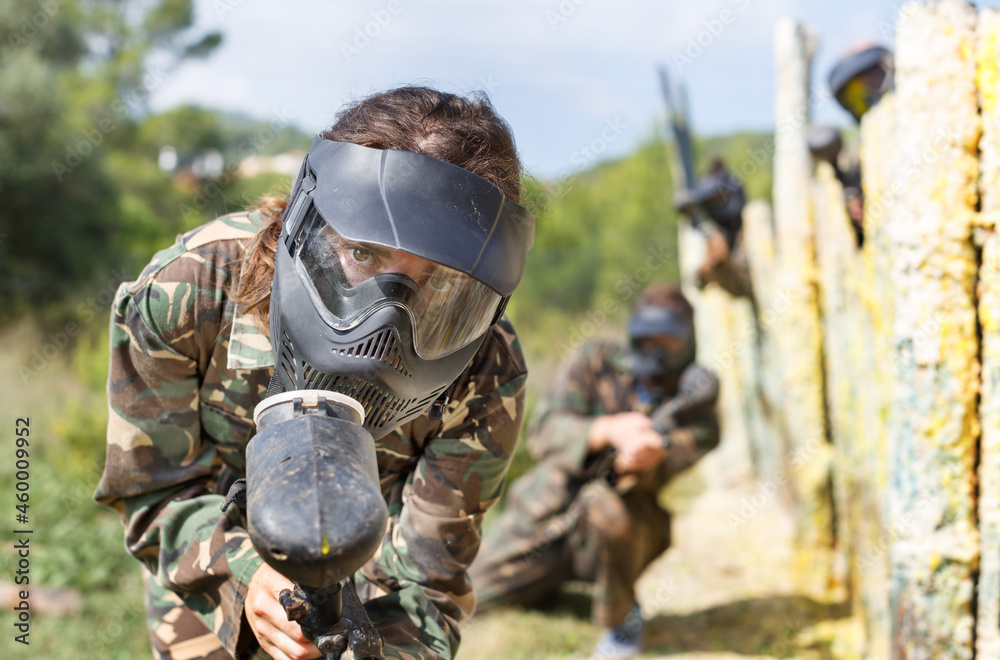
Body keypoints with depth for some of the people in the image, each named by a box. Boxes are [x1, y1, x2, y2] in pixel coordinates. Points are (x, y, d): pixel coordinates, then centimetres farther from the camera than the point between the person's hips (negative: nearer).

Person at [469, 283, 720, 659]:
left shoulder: (695, 406, -7)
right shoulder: (597, 362, -4)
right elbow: (545, 433, -16)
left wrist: (649, 457, -48)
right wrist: (608, 429, -35)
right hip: (544, 516, 3)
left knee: (603, 502, -38)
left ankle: (620, 618, -12)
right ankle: (553, 583, 30)